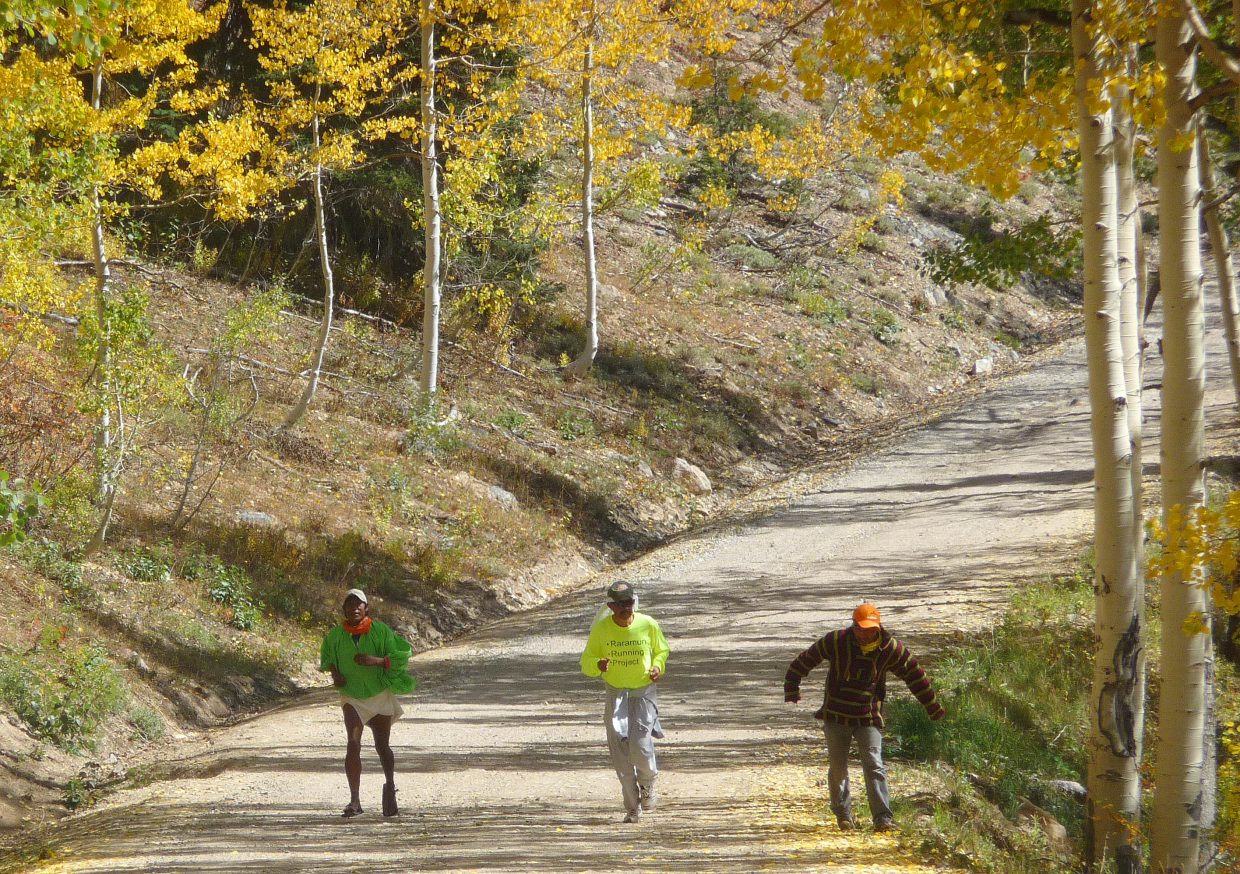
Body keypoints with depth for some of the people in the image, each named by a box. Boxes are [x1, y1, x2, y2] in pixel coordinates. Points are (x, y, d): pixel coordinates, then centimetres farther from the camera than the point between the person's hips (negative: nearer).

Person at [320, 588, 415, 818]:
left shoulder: (381, 631, -11)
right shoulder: (335, 635, -5)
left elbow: (402, 655, -12)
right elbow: (326, 658, 15)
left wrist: (376, 660, -26)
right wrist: (334, 673, -6)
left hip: (380, 695, 0)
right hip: (352, 697, 0)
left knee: (382, 746, 9)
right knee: (353, 743, -18)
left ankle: (390, 785, 39)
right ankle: (354, 800, -20)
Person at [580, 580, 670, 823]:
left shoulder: (648, 625, -8)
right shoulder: (600, 629, -8)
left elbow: (661, 650, 11)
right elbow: (586, 660, 0)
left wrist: (658, 666, -10)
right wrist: (598, 664, -23)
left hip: (644, 693, -1)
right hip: (616, 695, 1)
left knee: (640, 746, -14)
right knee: (620, 753, -1)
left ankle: (647, 785, 20)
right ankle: (632, 807, 13)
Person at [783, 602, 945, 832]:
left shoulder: (891, 649, -7)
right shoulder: (835, 642, -11)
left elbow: (916, 677, 5)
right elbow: (803, 662, 2)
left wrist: (934, 709, 12)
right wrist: (792, 690, 2)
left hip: (868, 718, -1)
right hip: (836, 716, 1)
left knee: (874, 766, -12)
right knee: (838, 769, 8)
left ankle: (883, 818, -16)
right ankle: (843, 815, 26)